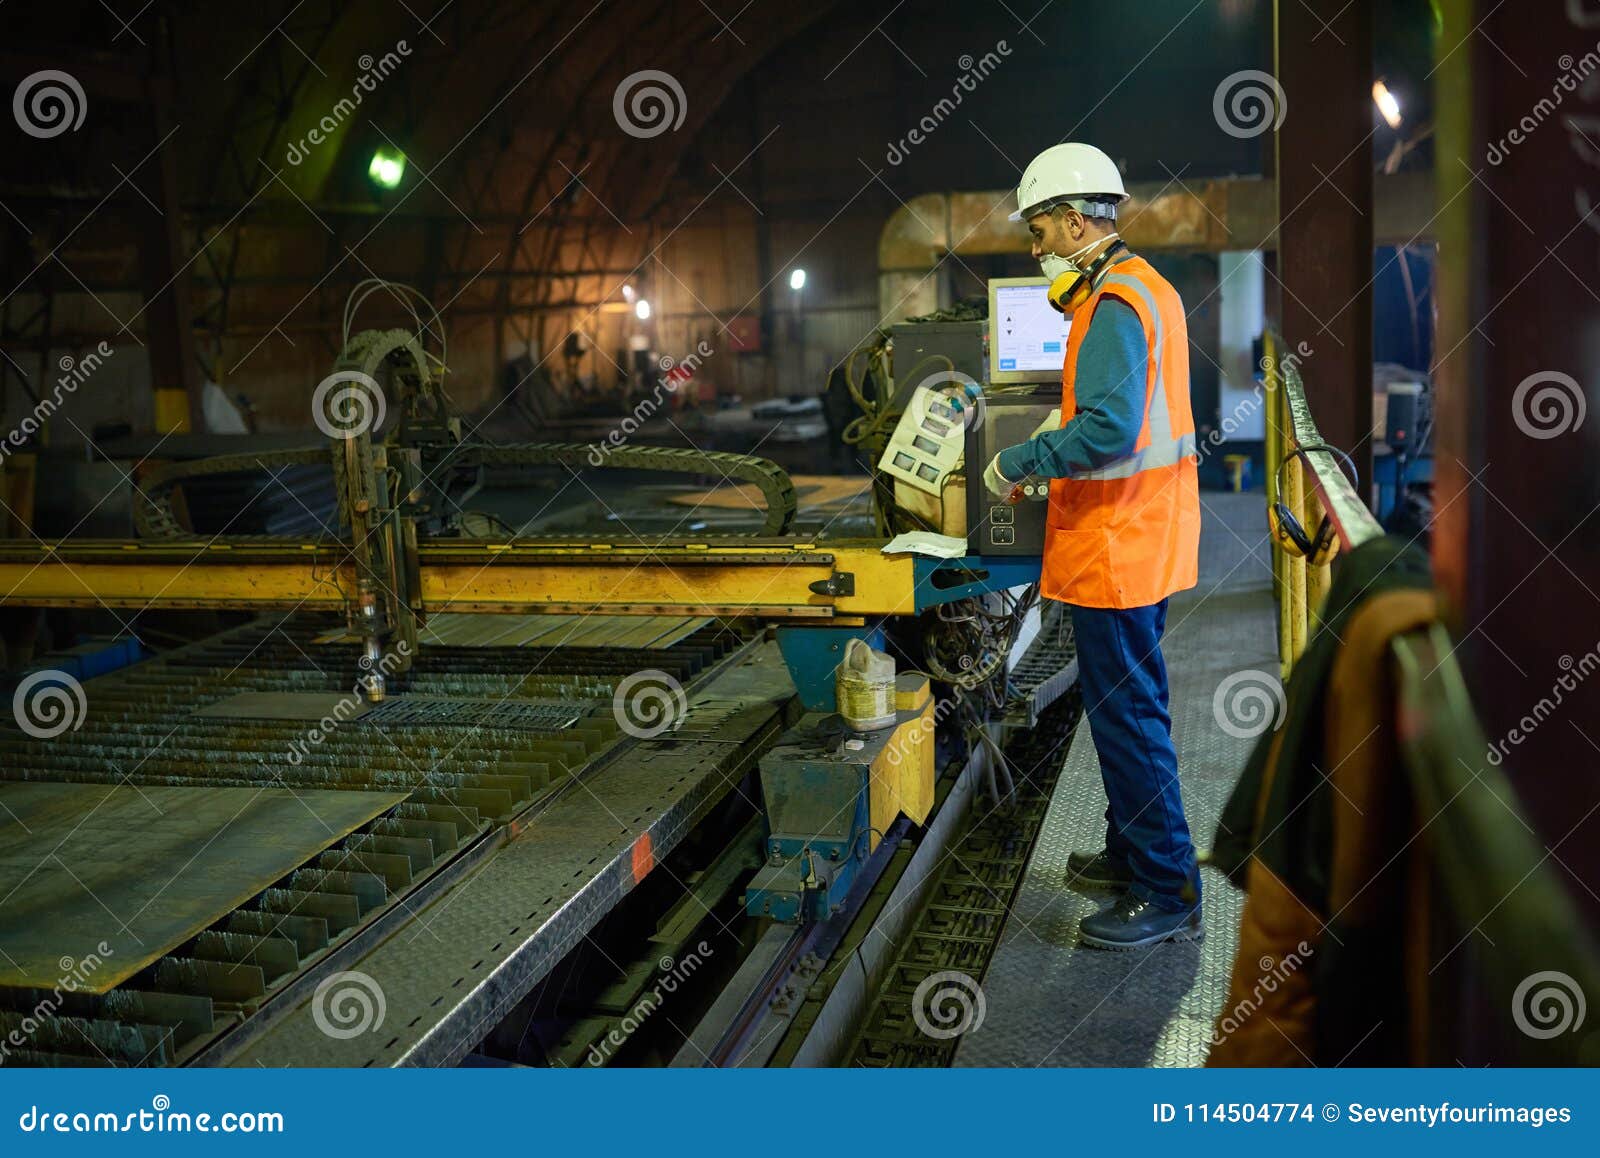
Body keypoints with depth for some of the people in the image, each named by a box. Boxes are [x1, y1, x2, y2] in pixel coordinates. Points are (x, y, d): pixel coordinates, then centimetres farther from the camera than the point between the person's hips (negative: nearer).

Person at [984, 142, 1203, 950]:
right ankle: (1131, 853, 33)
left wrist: (1018, 463, -17)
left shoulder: (1114, 305, -19)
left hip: (1115, 543, -11)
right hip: (1144, 536, 11)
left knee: (1126, 714, -3)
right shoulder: (1147, 287, 15)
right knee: (1129, 705, 19)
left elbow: (1108, 432, -28)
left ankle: (1166, 894, 6)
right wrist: (1065, 425, 14)